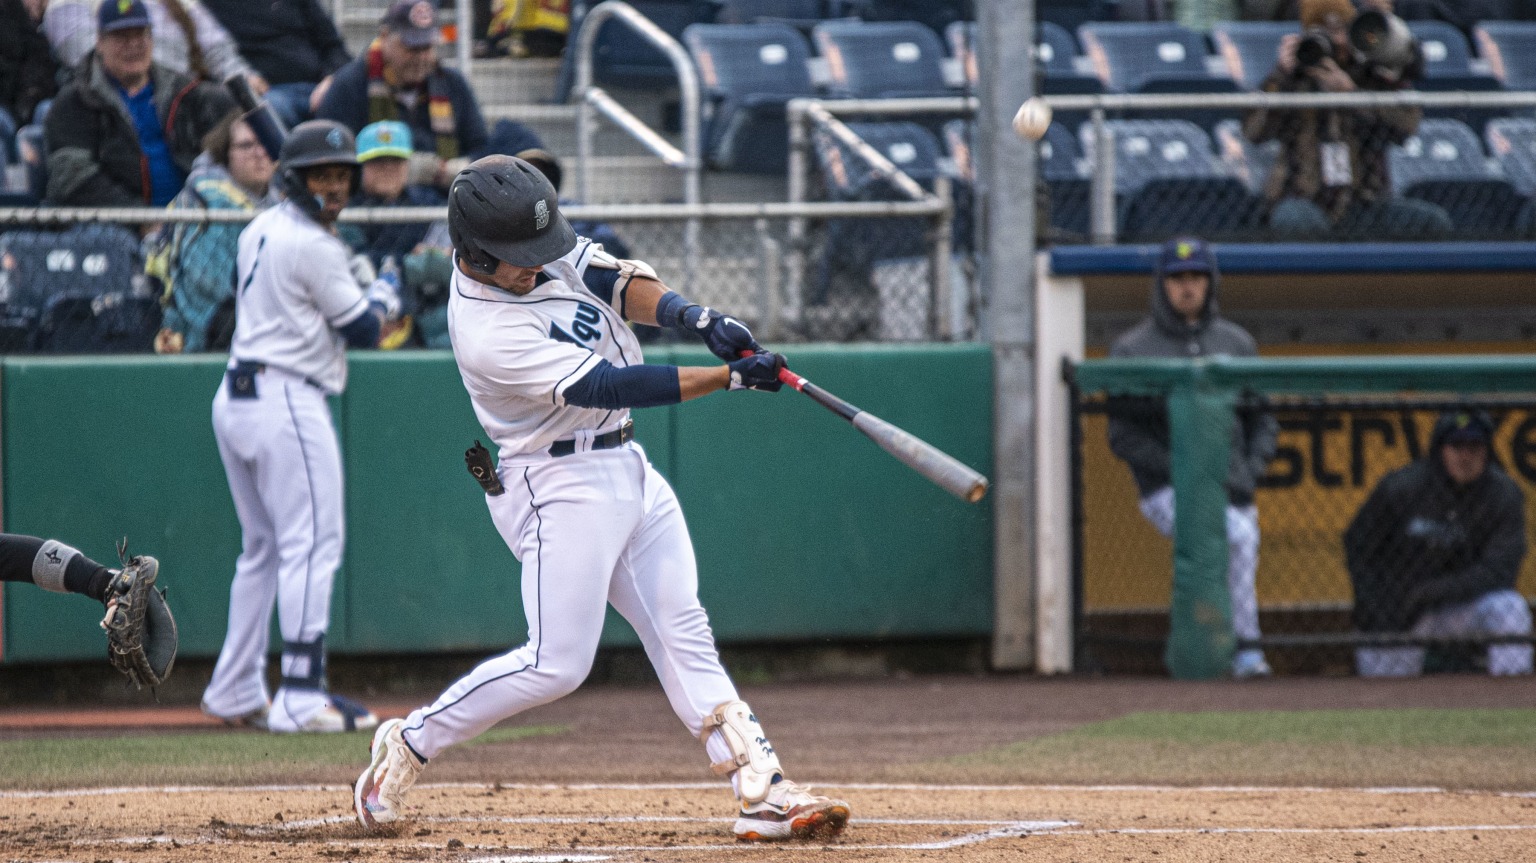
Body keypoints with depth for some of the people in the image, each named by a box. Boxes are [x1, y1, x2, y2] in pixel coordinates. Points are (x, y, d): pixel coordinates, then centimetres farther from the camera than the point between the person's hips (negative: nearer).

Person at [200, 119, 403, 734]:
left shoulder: (258, 231, 13)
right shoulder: (314, 247, -14)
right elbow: (362, 330, -8)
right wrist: (383, 299, 15)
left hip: (235, 399, 10)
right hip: (288, 401, -10)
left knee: (262, 546, 17)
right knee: (312, 544, -10)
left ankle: (235, 693, 19)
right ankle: (301, 700, -16)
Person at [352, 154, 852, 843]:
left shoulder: (539, 247, -1)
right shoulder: (487, 334, -26)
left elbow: (614, 281, -4)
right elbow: (606, 386, -27)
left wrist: (688, 315, -25)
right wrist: (731, 376, -27)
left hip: (626, 468, 9)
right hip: (559, 488, -9)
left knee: (684, 637, 3)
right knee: (556, 664, -11)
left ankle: (764, 792, -1)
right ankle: (407, 746, 7)